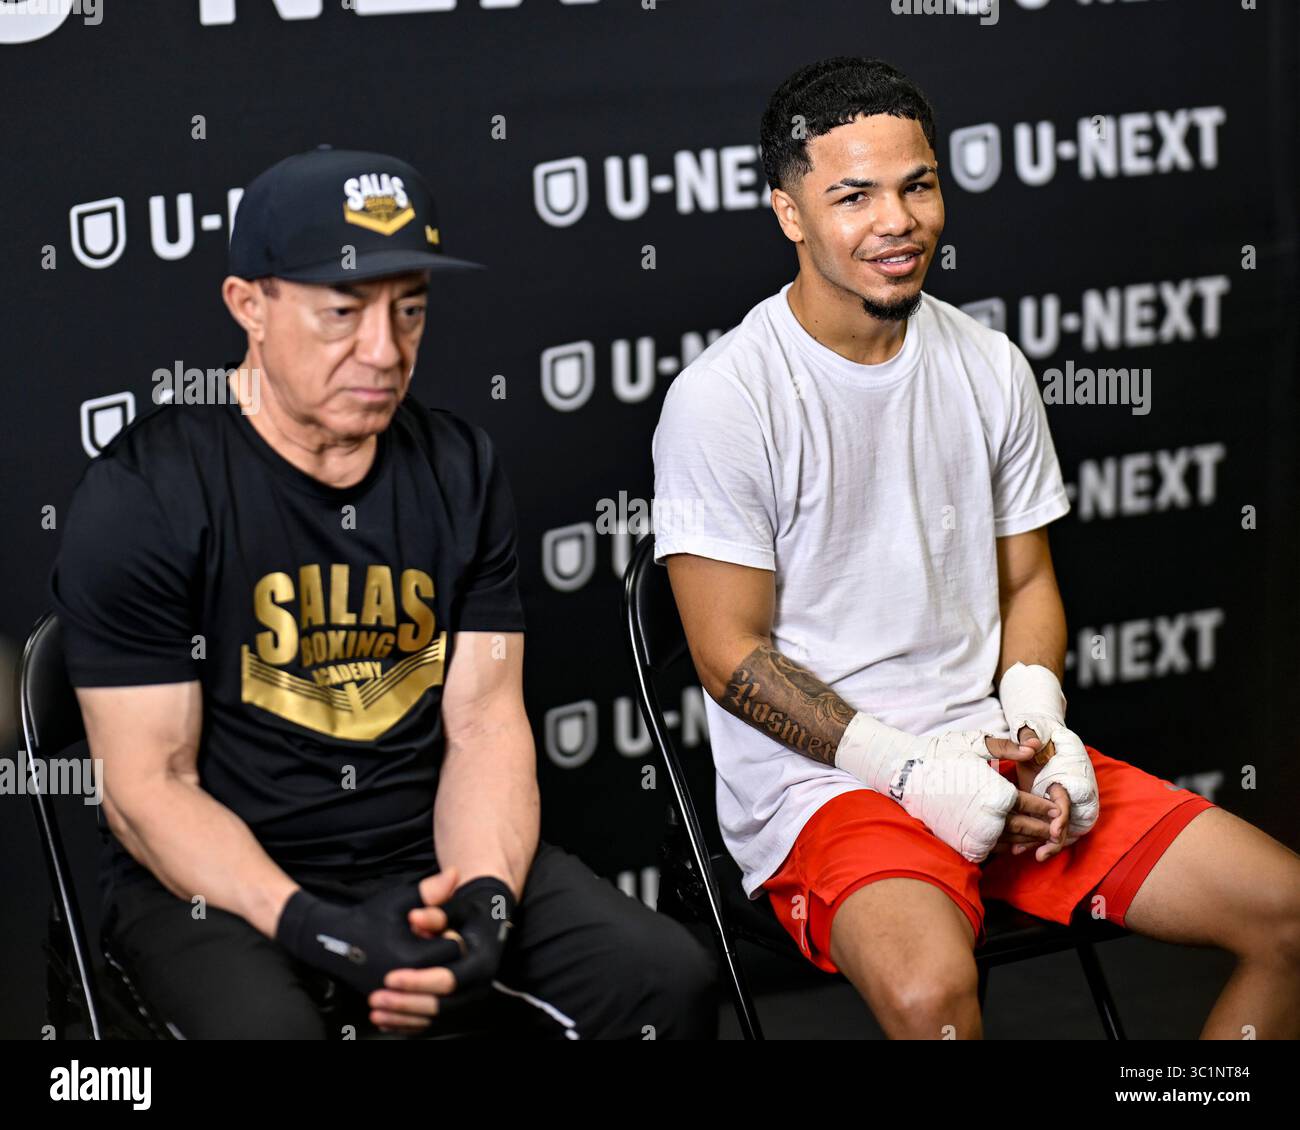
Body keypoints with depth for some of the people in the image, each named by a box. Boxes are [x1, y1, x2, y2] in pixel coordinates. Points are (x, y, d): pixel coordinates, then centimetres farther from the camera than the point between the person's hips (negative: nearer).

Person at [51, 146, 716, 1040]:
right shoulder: (144, 494, -9)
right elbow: (149, 787, -10)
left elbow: (487, 726, 4)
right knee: (267, 1027, -36)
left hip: (432, 858, 4)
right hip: (221, 881, -4)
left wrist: (482, 894, -16)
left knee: (669, 975, -17)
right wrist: (316, 930, -24)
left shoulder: (459, 468, 7)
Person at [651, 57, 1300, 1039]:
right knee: (931, 988, -38)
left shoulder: (989, 366, 9)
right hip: (819, 780, -6)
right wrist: (909, 767, -18)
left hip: (991, 749, 6)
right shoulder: (723, 398, -10)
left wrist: (1039, 732, -4)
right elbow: (731, 655, -10)